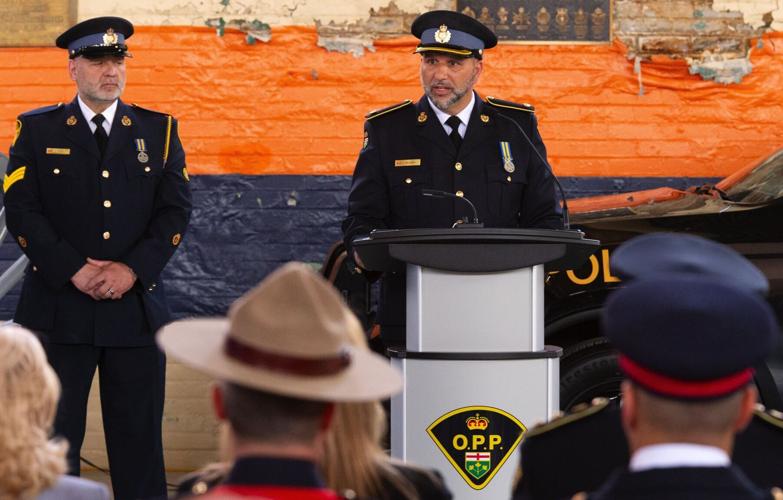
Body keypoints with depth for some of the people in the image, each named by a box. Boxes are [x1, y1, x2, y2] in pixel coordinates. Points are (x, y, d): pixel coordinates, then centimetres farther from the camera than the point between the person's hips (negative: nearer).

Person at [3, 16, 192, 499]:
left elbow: (175, 211, 2)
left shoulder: (159, 131, 10)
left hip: (136, 307, 2)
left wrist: (132, 269, -11)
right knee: (54, 436, 0)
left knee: (138, 437, 4)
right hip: (58, 309, -1)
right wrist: (74, 271, -13)